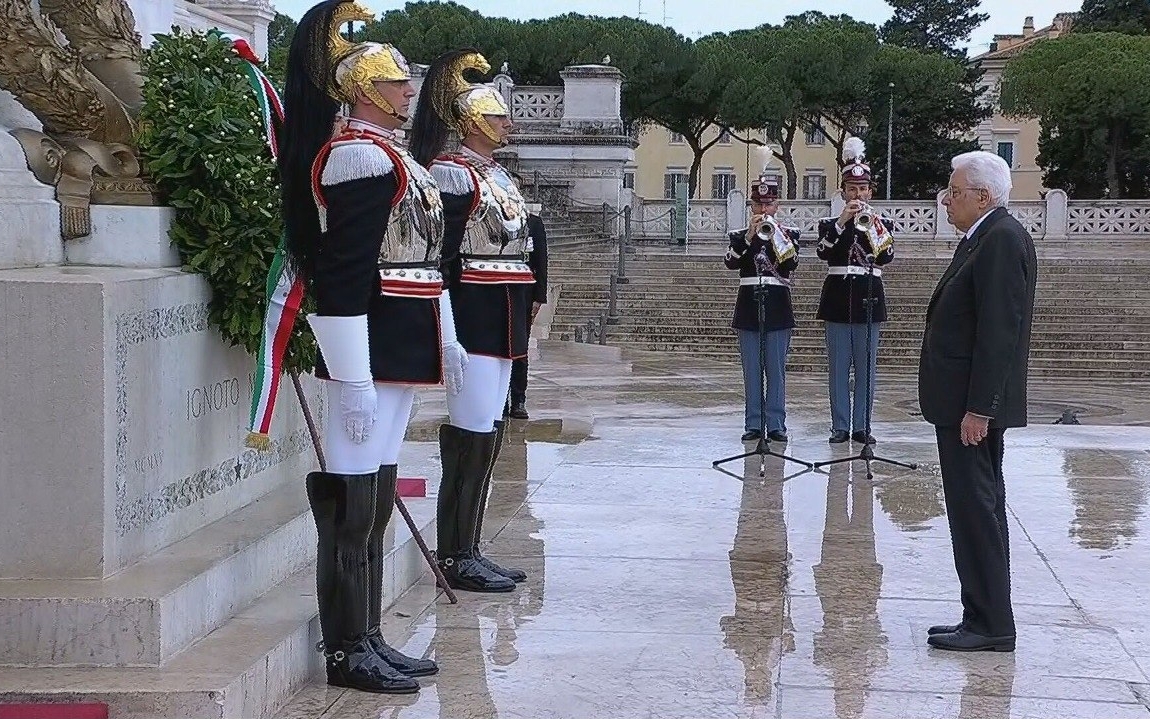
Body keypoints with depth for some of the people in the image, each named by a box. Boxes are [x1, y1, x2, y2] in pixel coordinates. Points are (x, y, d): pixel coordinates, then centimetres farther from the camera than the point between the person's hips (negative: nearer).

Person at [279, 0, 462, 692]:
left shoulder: (391, 154, 17)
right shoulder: (360, 156, -15)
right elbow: (342, 272, -22)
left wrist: (446, 341, 24)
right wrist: (353, 381, -25)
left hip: (400, 348, 10)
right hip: (372, 353, -10)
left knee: (376, 499, 14)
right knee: (354, 504, -4)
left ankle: (367, 638, 22)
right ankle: (347, 653, 3)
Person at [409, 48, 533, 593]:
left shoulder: (497, 174, 18)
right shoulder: (450, 171, -11)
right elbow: (441, 251, -16)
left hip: (502, 317, 10)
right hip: (473, 313, -10)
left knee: (487, 434, 11)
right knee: (473, 435, -8)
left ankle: (468, 549, 18)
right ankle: (456, 558, -2)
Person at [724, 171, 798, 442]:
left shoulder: (789, 234, 6)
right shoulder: (740, 236, 8)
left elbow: (792, 262, -11)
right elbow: (731, 262, -10)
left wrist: (775, 234, -18)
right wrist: (750, 236, -18)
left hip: (778, 307, -1)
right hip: (748, 306, 1)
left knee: (776, 369, 0)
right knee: (751, 369, 3)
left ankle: (776, 424, 4)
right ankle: (753, 424, 7)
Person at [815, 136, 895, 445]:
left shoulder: (881, 223, 7)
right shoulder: (830, 223, 7)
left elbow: (886, 256, -10)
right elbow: (823, 252, -12)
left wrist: (871, 223, -20)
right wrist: (842, 221, -20)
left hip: (869, 299, 0)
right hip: (838, 299, 0)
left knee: (866, 366, 2)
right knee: (839, 366, 2)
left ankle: (862, 426, 8)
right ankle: (840, 426, 7)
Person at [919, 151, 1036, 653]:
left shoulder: (1002, 239, -16)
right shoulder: (983, 238, 15)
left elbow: (999, 329, -22)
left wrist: (979, 407, -23)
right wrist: (973, 404, 16)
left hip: (974, 404, -11)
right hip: (963, 403, 11)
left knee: (976, 509, -6)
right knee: (978, 509, 13)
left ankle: (990, 625, 0)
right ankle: (985, 620, 20)